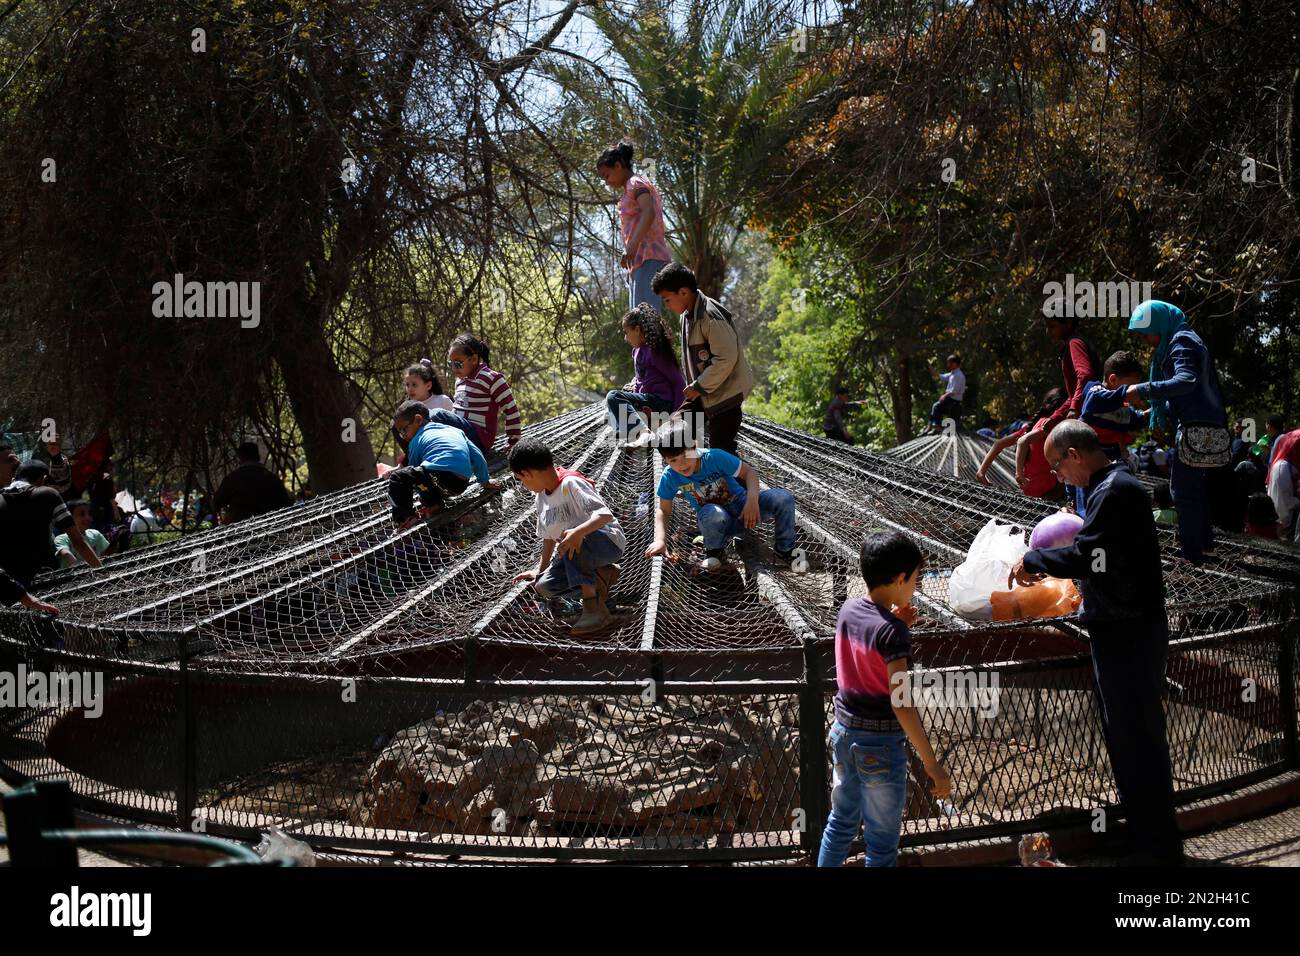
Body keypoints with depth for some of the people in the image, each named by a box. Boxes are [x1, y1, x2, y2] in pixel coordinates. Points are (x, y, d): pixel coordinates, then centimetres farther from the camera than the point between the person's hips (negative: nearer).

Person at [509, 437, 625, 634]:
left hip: (609, 542, -9)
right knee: (544, 587, -12)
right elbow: (548, 536, 18)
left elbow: (605, 514, -32)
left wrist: (578, 532, -47)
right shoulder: (542, 496, 7)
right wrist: (540, 569, 17)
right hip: (581, 553, 9)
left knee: (573, 540, -40)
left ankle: (594, 608, -37)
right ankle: (603, 574, 6)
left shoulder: (570, 483, -20)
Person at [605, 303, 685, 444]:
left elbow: (679, 382, -15)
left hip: (661, 401, -10)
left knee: (613, 397, -26)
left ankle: (642, 434, -40)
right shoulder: (637, 351, 11)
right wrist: (634, 385, 9)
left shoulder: (655, 352, -15)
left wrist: (677, 413, -20)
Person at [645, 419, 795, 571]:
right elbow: (664, 510, -3)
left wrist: (752, 500, -31)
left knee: (783, 498, -25)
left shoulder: (715, 457, -21)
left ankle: (785, 551, -1)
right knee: (712, 514, -40)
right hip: (718, 524, -1)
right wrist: (660, 540, -20)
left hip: (742, 507, 1)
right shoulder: (670, 477, -15)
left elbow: (749, 472, -13)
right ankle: (714, 552, -7)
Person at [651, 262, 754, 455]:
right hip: (702, 392, 10)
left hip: (725, 392, -10)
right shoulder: (687, 315, 8)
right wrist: (694, 386, 9)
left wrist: (699, 386, -20)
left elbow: (726, 358, -26)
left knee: (720, 448, -8)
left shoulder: (711, 316, -24)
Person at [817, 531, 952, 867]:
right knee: (882, 842, 6)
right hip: (881, 746, -7)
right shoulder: (892, 631, -22)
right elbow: (900, 704, -25)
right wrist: (932, 765, -23)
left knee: (841, 821, 22)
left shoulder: (848, 610, 0)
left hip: (844, 733, 7)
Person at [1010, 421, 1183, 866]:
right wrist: (1049, 569, 13)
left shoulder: (1115, 491, -20)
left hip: (1129, 633, -10)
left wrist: (1033, 560, -13)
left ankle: (1158, 846, 4)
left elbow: (1084, 555, -26)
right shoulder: (1113, 486, 13)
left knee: (1137, 736, -4)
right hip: (1120, 628, 10)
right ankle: (1143, 832, 28)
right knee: (1124, 732, 18)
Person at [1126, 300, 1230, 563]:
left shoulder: (1182, 342, -11)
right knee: (1197, 488, 21)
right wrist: (1159, 419, 20)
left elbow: (1186, 381, -27)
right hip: (1209, 428, 11)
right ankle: (1204, 541, 31)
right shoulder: (1181, 341, 21)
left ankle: (1191, 552, -6)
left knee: (1184, 490, -7)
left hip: (1196, 429, -11)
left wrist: (1143, 390, -31)